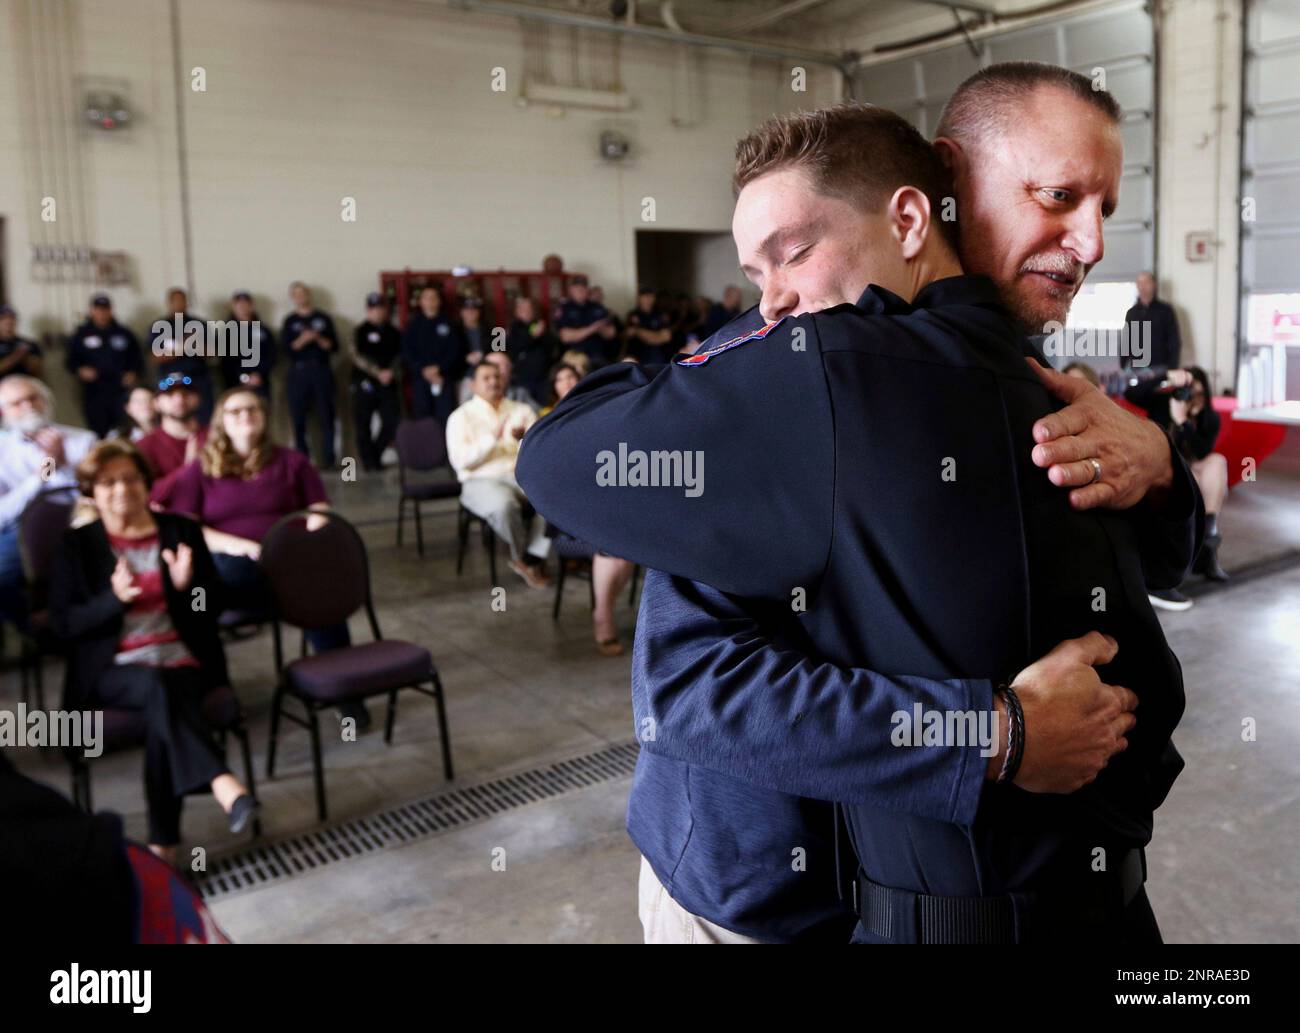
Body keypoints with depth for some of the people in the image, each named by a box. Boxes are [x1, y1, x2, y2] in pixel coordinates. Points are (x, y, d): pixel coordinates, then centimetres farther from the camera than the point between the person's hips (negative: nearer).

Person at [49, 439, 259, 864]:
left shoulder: (182, 530, 11)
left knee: (161, 714, -30)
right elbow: (63, 625, -1)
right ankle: (223, 783, -43)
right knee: (160, 688, -35)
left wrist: (187, 585, -14)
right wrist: (115, 598, -19)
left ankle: (163, 846, -26)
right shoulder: (76, 546, 7)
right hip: (114, 671, -1)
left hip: (184, 663, 1)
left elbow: (215, 603, 9)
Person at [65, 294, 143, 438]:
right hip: (93, 393, 0)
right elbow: (71, 362, 11)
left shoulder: (124, 334, 12)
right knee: (98, 433, -4)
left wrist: (133, 374, -1)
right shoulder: (81, 335, 10)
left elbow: (136, 359, 18)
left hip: (121, 392, 0)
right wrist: (80, 371, -9)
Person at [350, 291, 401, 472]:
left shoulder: (393, 332, 13)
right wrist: (378, 373, -15)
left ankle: (375, 455, 17)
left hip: (388, 384, 3)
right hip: (365, 383, -3)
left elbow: (399, 355, 12)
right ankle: (368, 459, 13)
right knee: (363, 424, -2)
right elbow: (358, 357, -7)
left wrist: (391, 371, -7)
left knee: (392, 421, -3)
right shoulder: (361, 331, 1)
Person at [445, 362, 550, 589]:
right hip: (482, 481, -3)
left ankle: (532, 559, -17)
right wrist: (492, 438, -17)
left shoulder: (522, 411, 19)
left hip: (523, 474, 3)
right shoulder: (462, 417, 9)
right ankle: (521, 556, -10)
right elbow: (460, 461, -7)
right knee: (503, 505, -38)